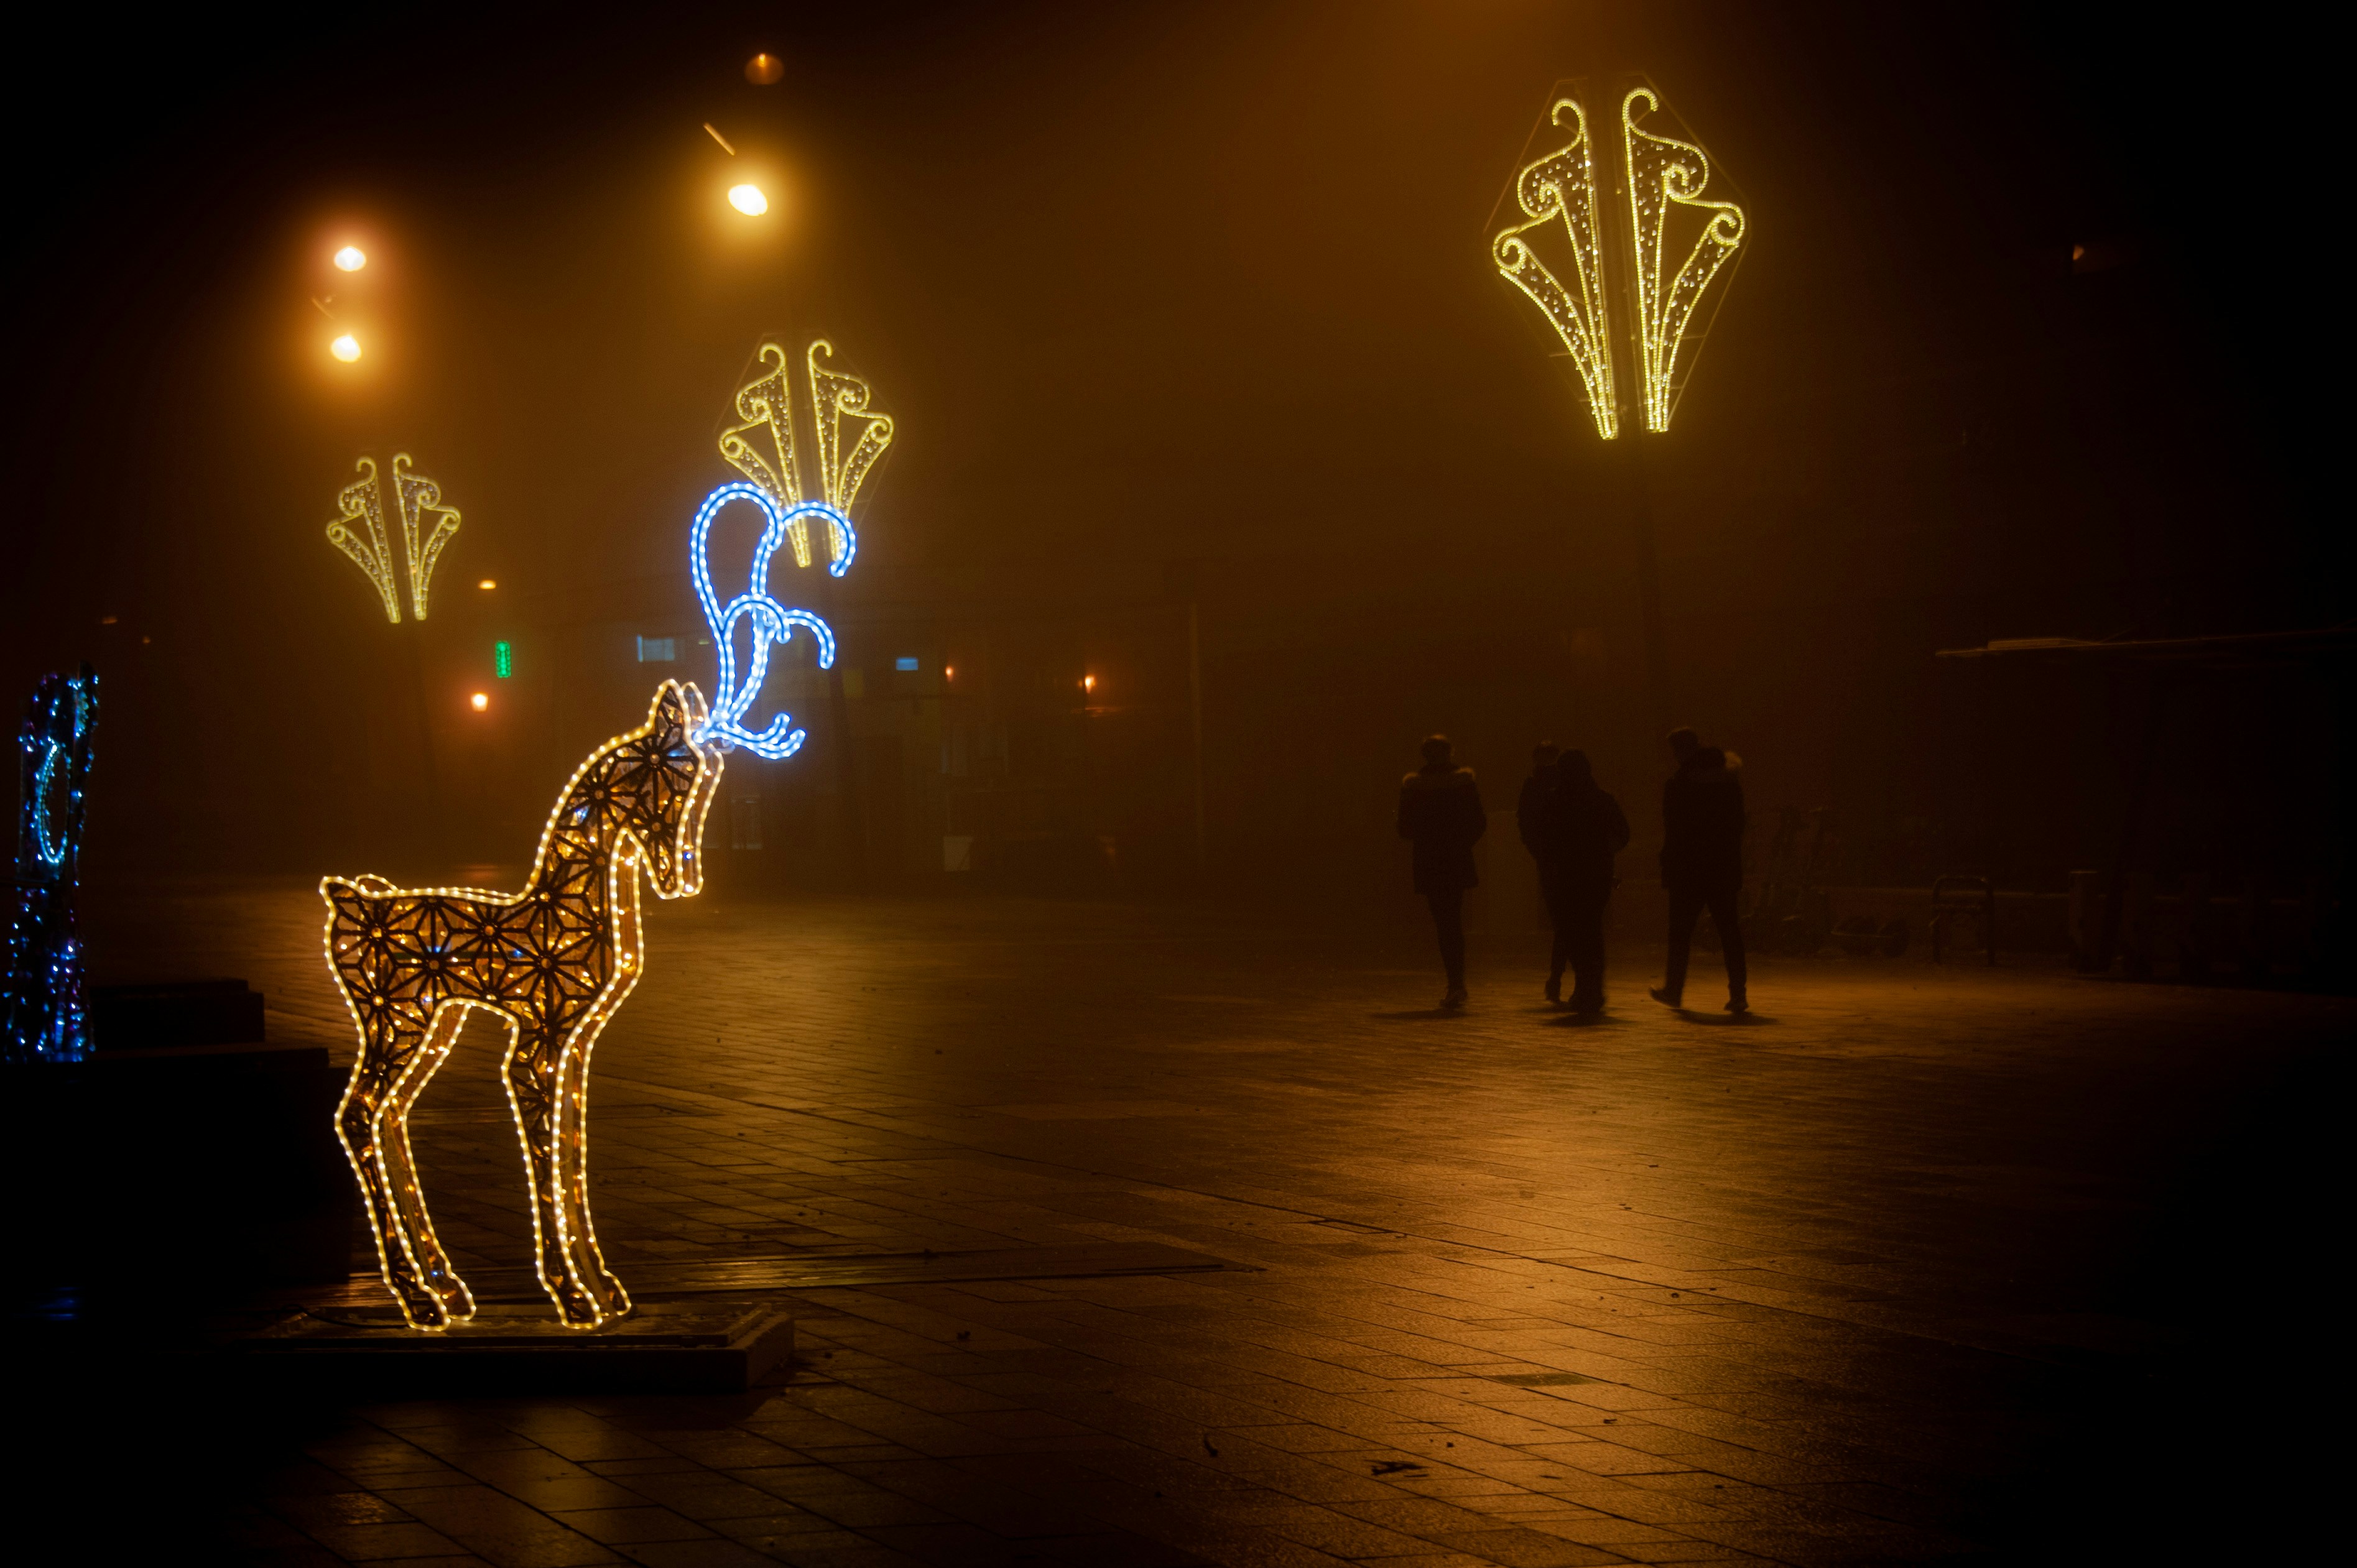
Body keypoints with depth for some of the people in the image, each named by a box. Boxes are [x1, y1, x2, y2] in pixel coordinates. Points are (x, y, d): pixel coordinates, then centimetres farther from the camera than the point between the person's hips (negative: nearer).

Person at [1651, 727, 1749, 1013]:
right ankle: (1738, 994, -3)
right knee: (1729, 929, 4)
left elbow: (1672, 832, -9)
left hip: (1688, 870, -4)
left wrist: (1668, 869, -3)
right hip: (1725, 869, 4)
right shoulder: (1731, 783, 5)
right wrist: (1735, 866, 13)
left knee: (1680, 932, 8)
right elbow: (1738, 826, 8)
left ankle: (1674, 991, 15)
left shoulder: (1677, 785, -8)